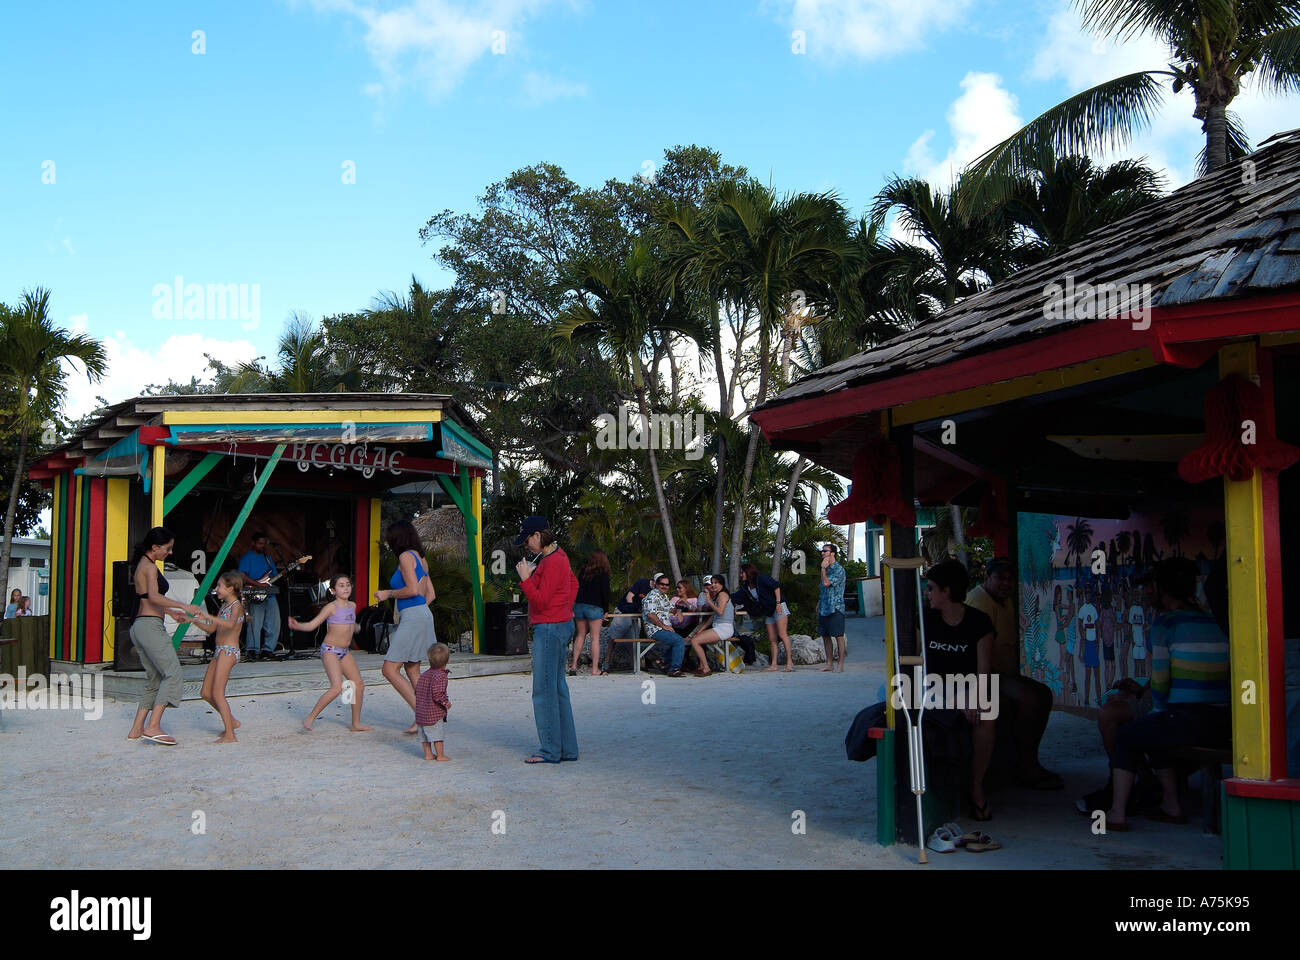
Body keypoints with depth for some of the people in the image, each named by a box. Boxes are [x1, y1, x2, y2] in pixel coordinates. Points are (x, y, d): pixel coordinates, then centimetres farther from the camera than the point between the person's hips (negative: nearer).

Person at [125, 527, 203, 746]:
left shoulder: (141, 564, 20)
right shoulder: (149, 566, -10)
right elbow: (154, 597, -24)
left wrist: (170, 611, 31)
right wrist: (183, 606, -24)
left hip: (139, 626, 10)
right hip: (150, 626, -10)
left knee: (155, 679, 13)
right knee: (173, 673, -14)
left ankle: (136, 729, 13)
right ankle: (153, 726, -21)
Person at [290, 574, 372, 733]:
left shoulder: (352, 606, 10)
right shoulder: (331, 607, -11)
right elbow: (312, 624, -15)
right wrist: (297, 626, -29)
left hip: (345, 652, 8)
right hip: (330, 650, -8)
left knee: (359, 684, 5)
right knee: (337, 687, -22)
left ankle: (356, 724, 16)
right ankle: (310, 718, -12)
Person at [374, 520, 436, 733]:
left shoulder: (406, 556, -9)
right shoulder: (419, 558, 18)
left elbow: (412, 590, -19)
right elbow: (431, 594, 19)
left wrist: (388, 594, -6)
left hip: (413, 618, -10)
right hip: (423, 614, 10)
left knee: (389, 670, -8)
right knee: (412, 671, 13)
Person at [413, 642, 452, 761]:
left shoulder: (423, 675, 10)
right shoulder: (440, 676, -16)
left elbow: (416, 691, 15)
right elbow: (438, 694, -24)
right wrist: (446, 702, -11)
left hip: (421, 711, 7)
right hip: (434, 713, -7)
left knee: (425, 734, 14)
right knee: (437, 734, 0)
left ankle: (428, 754, 20)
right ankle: (440, 755, 4)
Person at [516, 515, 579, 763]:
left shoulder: (552, 562, -17)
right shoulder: (557, 556, 14)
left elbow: (540, 601, -19)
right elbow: (573, 583, 29)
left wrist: (525, 578, -13)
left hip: (549, 628, -11)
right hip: (561, 624, 11)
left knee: (544, 691, -6)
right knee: (558, 689, 13)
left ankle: (551, 751, -2)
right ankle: (567, 748, 17)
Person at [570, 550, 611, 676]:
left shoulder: (583, 572, 7)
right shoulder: (603, 574, -6)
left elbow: (576, 589, 9)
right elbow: (605, 593, -6)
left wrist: (573, 608, 15)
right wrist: (605, 611, 3)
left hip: (579, 606, 4)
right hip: (594, 608, -4)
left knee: (580, 636, 15)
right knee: (595, 638, 0)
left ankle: (574, 665, 14)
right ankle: (595, 669, 0)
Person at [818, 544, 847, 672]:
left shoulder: (839, 570, -10)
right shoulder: (826, 569, 17)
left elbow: (826, 583, -20)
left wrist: (823, 568, -11)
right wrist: (819, 603, 18)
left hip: (835, 608, -8)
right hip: (823, 609, 8)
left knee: (838, 636, -4)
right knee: (826, 636, 10)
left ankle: (841, 665, -1)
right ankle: (829, 664, 16)